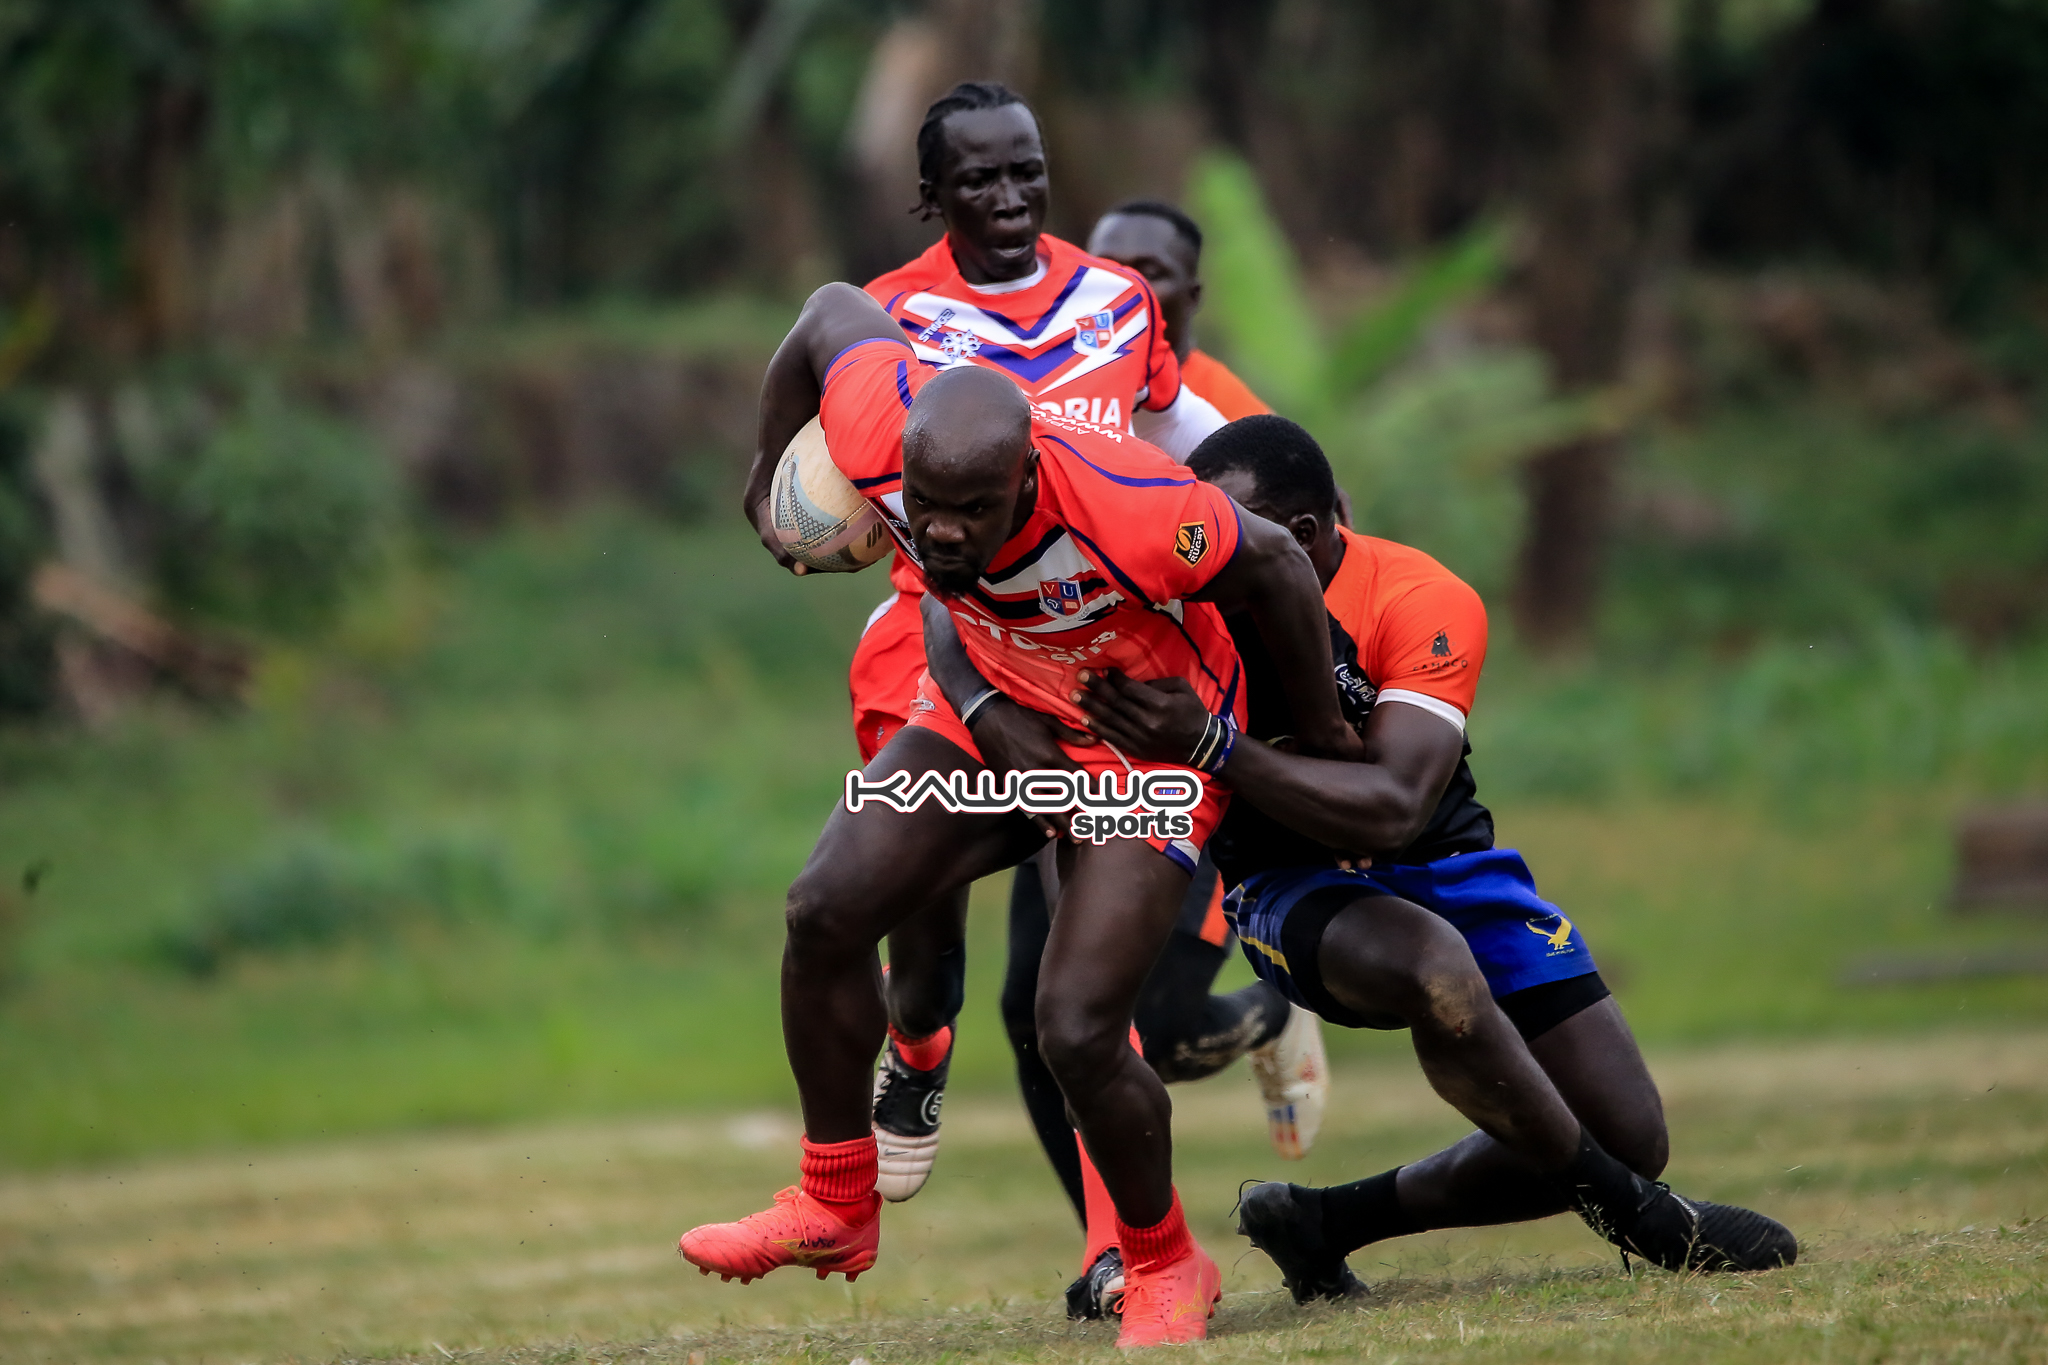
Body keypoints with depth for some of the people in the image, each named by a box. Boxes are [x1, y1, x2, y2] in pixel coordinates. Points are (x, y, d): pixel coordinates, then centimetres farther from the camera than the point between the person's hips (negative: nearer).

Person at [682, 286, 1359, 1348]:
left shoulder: (1125, 509, -40)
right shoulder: (880, 432, -28)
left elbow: (1274, 570, -21)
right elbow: (835, 313, -6)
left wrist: (1323, 738, -6)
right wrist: (772, 478, 11)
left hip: (1146, 743, -5)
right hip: (994, 703, 5)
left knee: (1078, 1033, -15)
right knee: (828, 912, -6)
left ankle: (1165, 1268, 11)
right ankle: (834, 1205, 12)